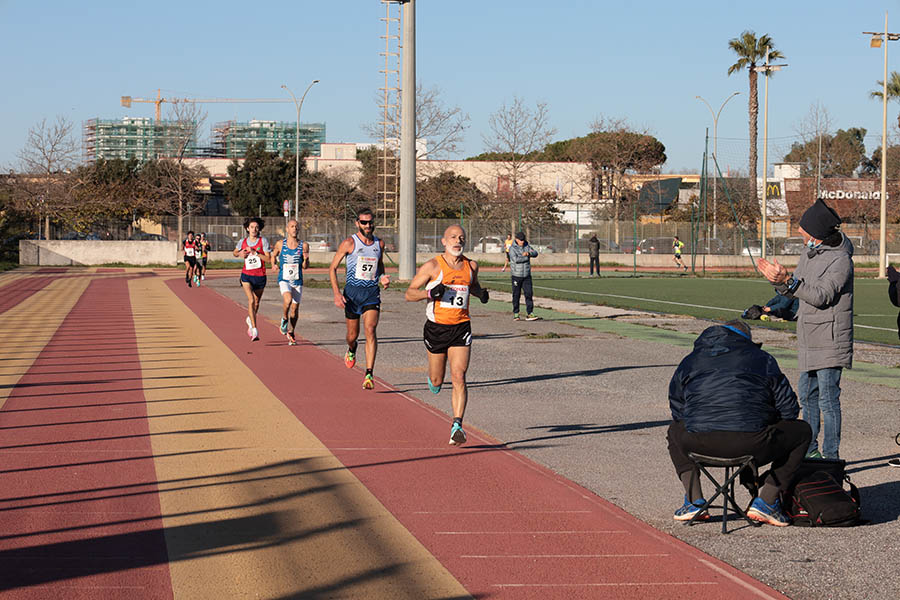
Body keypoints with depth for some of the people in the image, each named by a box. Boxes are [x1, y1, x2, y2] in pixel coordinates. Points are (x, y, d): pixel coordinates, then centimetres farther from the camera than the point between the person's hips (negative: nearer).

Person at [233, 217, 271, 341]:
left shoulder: (263, 241, -6)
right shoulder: (243, 241, 0)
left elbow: (268, 258, -12)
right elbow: (235, 252, 19)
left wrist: (255, 253, -21)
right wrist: (240, 254, -4)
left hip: (260, 276, 1)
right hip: (246, 275, 0)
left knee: (256, 303, 16)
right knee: (251, 301, -18)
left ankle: (250, 320, 47)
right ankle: (254, 330, -23)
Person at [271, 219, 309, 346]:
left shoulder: (304, 246, 1)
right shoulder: (280, 244, 0)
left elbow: (305, 267, 5)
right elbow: (273, 255, 20)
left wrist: (305, 259, -16)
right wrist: (274, 264, 0)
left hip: (298, 281, 2)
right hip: (284, 279, -2)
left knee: (295, 308, 8)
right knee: (288, 300, -29)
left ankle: (291, 333, 28)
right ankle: (284, 319, 0)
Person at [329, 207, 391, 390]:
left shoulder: (379, 243, 7)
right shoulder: (349, 243, -5)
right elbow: (333, 268, -3)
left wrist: (382, 277, 3)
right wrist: (336, 294, -13)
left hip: (372, 293, 1)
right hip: (352, 292, -1)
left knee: (370, 330, -17)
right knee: (352, 334, 9)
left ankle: (369, 374, -20)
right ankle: (351, 350, 48)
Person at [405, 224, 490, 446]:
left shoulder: (471, 266, 6)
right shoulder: (432, 266, -7)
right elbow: (409, 294, -5)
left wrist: (481, 293, 6)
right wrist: (429, 293, -24)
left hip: (461, 328, 2)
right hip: (436, 327, -2)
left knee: (459, 377, -13)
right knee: (437, 381, 10)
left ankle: (457, 426, -15)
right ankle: (431, 378, 48)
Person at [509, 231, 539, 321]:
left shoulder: (527, 246, 11)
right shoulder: (512, 248, -5)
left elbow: (535, 253, -1)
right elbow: (515, 259, -19)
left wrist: (528, 253, -20)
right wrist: (527, 257, -10)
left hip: (527, 275, 4)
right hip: (516, 276, -4)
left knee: (529, 293, -4)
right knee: (516, 295, 2)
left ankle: (530, 314, -5)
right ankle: (515, 314, 10)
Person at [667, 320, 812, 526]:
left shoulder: (690, 361, 22)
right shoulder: (762, 359, 15)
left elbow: (677, 410, 25)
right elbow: (788, 409, 12)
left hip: (701, 443, 3)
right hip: (751, 444, -3)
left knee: (675, 431, 38)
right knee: (802, 431, 22)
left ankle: (694, 500, 23)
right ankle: (766, 500, 12)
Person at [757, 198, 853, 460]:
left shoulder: (840, 260, -16)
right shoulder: (810, 254, 12)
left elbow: (821, 295, -25)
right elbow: (794, 291, 19)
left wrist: (788, 280, -33)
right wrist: (778, 280, -1)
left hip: (830, 341, -9)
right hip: (809, 340, 9)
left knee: (828, 399, -7)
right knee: (807, 394, 17)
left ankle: (831, 455, -2)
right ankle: (810, 450, 28)